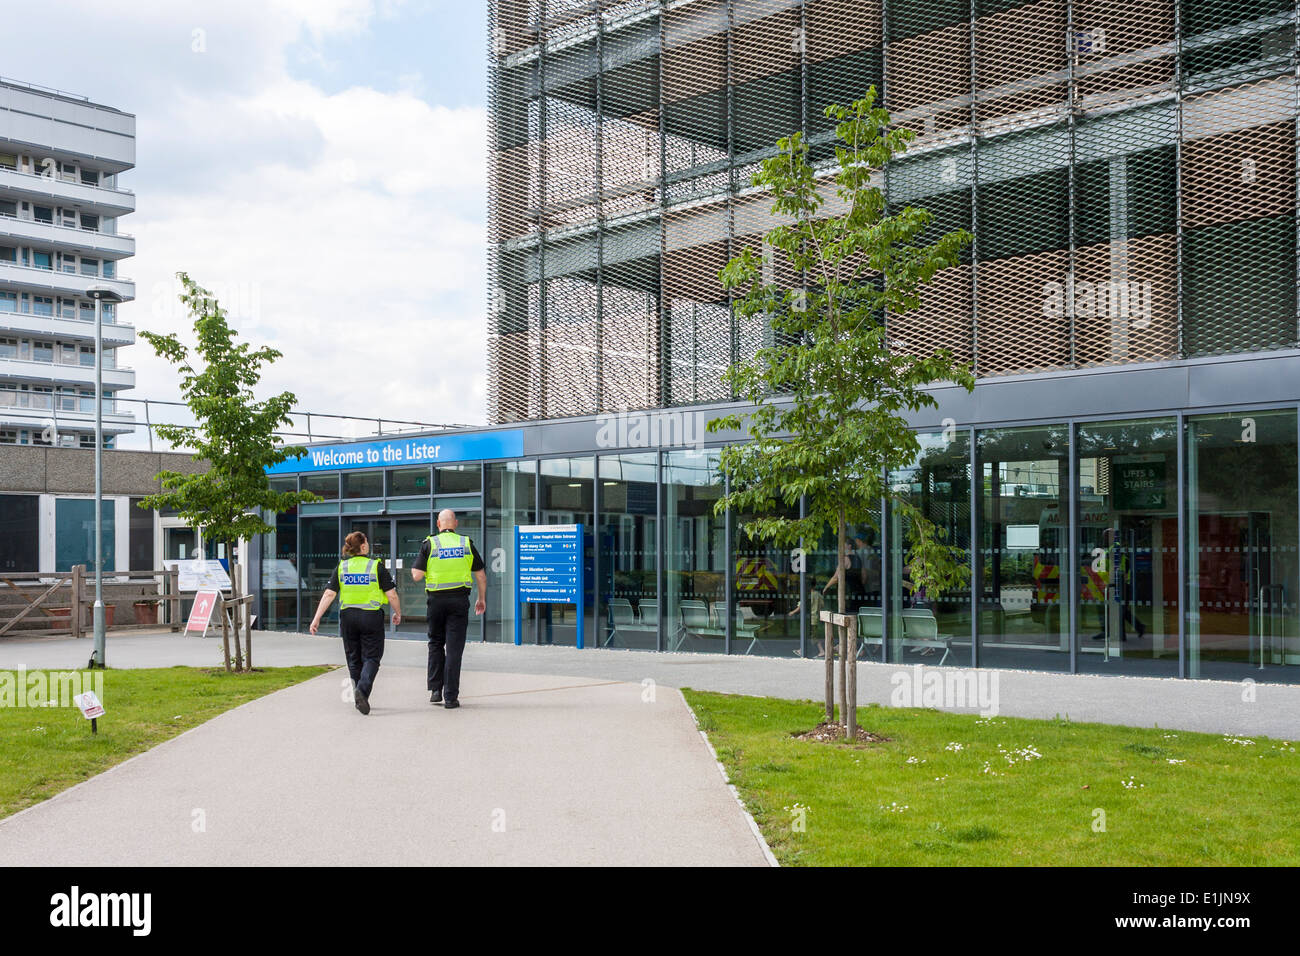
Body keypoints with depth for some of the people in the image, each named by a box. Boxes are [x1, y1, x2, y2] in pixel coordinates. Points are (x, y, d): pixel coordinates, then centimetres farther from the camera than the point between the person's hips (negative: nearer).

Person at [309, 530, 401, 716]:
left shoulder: (341, 567, 2)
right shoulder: (376, 566, -5)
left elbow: (329, 594, -4)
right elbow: (391, 594, -6)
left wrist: (317, 618, -3)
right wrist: (398, 613, 10)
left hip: (348, 617, 3)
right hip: (371, 617, -3)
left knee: (354, 659, 15)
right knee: (371, 658, 3)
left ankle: (360, 699, 18)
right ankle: (362, 690, -22)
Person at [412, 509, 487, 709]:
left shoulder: (429, 544, -2)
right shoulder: (466, 543, 4)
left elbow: (417, 576, -7)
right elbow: (481, 575, 6)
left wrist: (413, 569, 16)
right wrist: (482, 599, 18)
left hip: (436, 600, 0)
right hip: (459, 600, 0)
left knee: (435, 644, 17)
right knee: (454, 647, 1)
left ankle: (435, 690, 12)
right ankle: (450, 696, -1)